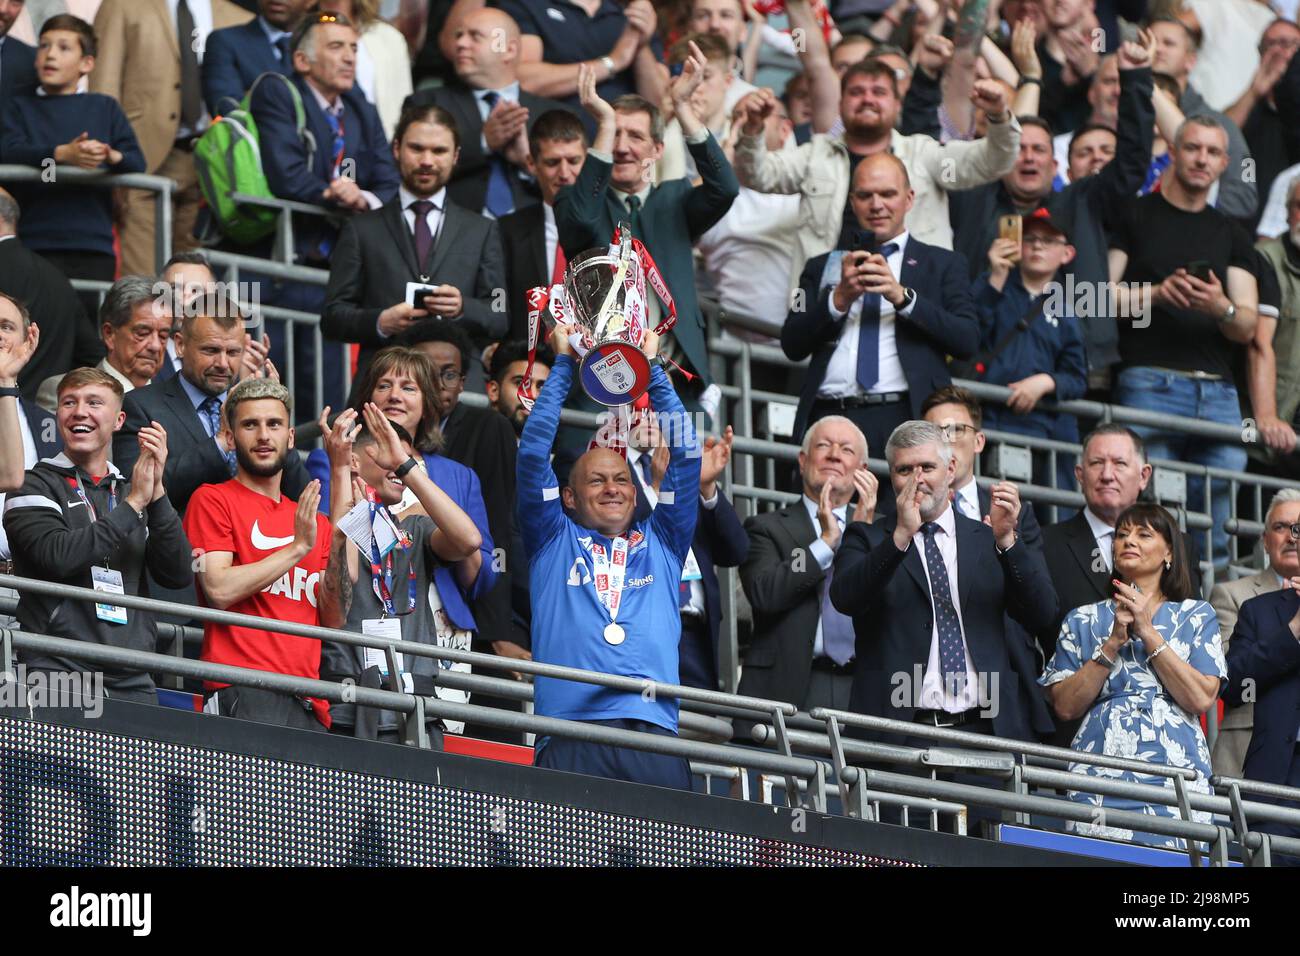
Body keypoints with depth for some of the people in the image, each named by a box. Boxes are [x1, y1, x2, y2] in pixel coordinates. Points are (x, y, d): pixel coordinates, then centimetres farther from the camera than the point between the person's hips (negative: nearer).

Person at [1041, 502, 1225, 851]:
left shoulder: (1196, 616, 13)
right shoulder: (1083, 620, 15)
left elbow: (1201, 699, -2)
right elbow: (1065, 706, 3)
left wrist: (1147, 632, -3)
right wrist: (1114, 641, -4)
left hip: (1176, 774, 0)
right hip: (1100, 779, 0)